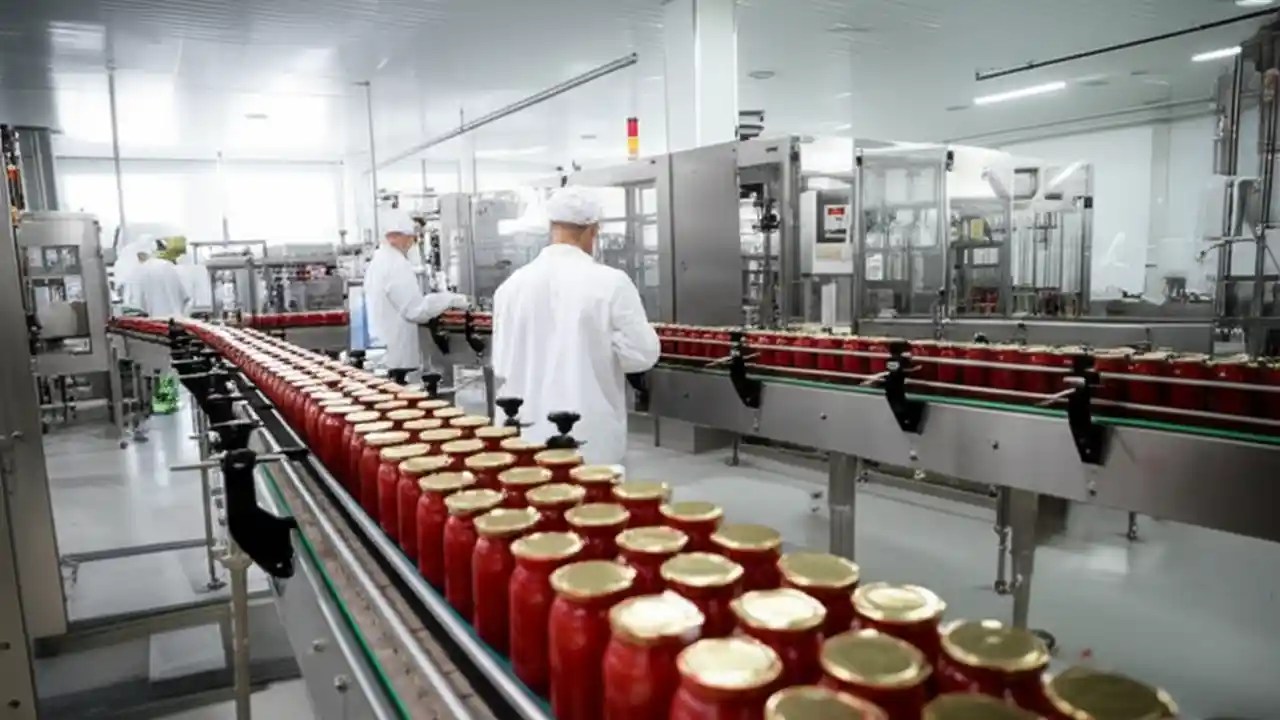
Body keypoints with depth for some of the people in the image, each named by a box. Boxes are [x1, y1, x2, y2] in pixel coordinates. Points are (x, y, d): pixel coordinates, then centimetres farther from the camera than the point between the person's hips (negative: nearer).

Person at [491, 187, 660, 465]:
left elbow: (501, 364, 6)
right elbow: (642, 354, -10)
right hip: (592, 438, -4)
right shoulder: (610, 282, -13)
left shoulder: (512, 285, -1)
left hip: (529, 436, 4)